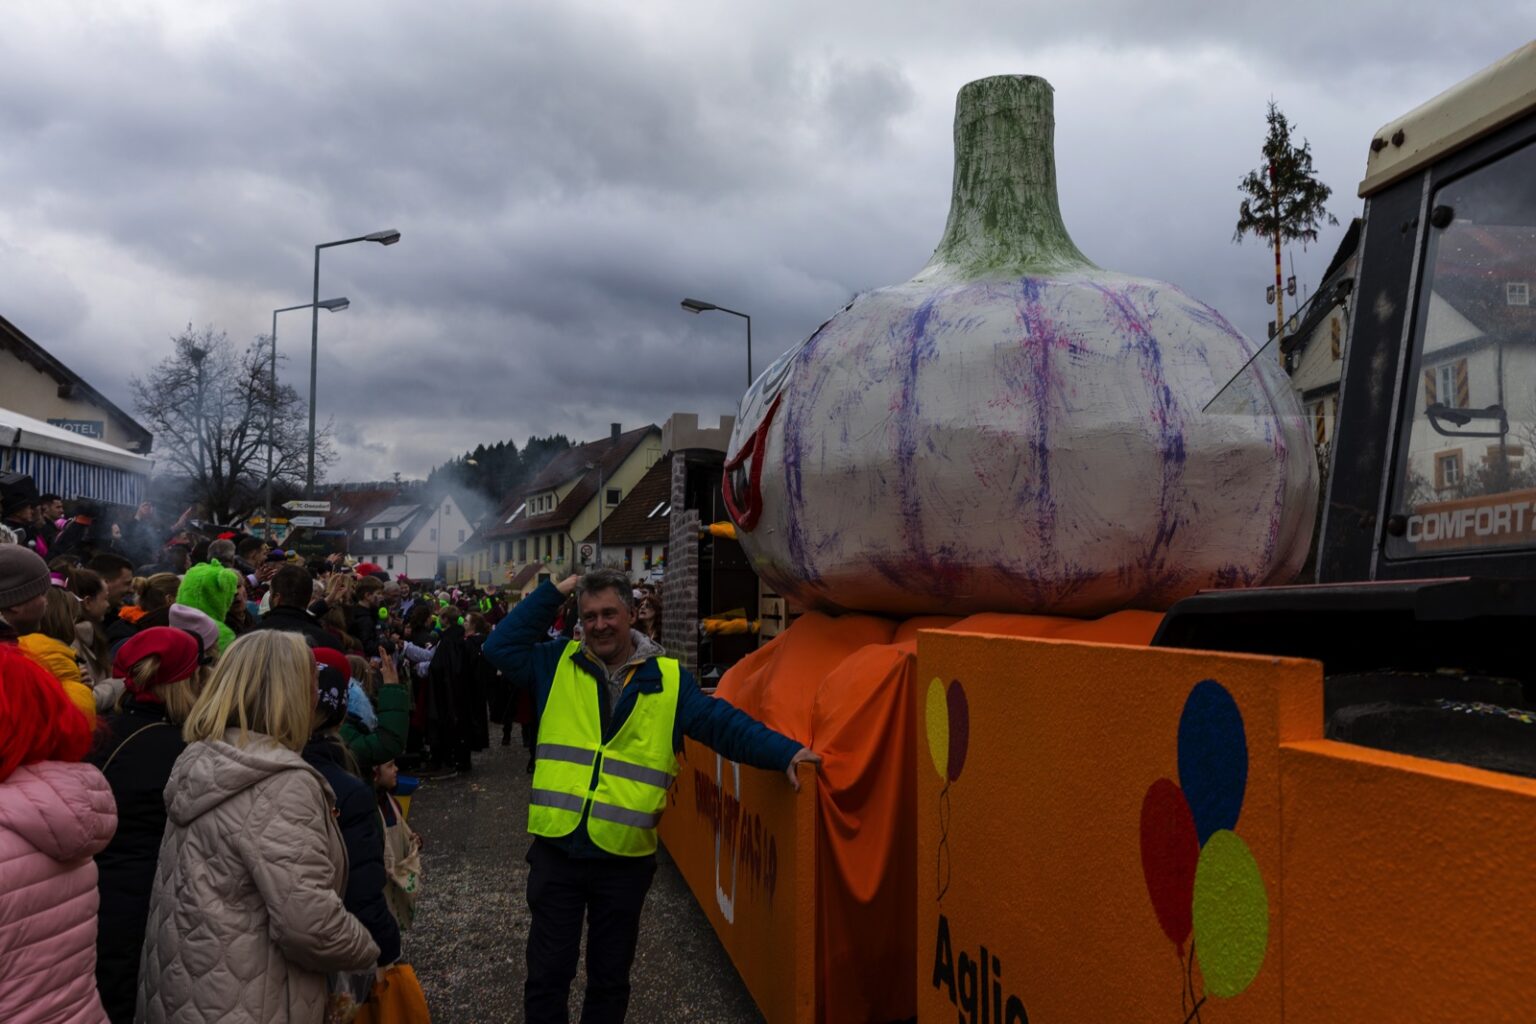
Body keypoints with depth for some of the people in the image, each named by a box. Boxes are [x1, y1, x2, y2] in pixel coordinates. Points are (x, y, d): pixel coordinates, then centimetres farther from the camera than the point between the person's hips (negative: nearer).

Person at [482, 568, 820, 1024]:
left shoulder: (669, 679, 0)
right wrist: (551, 593, -6)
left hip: (626, 858, 0)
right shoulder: (559, 664, 2)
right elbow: (500, 647, -2)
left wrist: (785, 752, -17)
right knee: (548, 973, 10)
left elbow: (722, 723, -4)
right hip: (556, 850, 0)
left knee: (610, 976, 17)